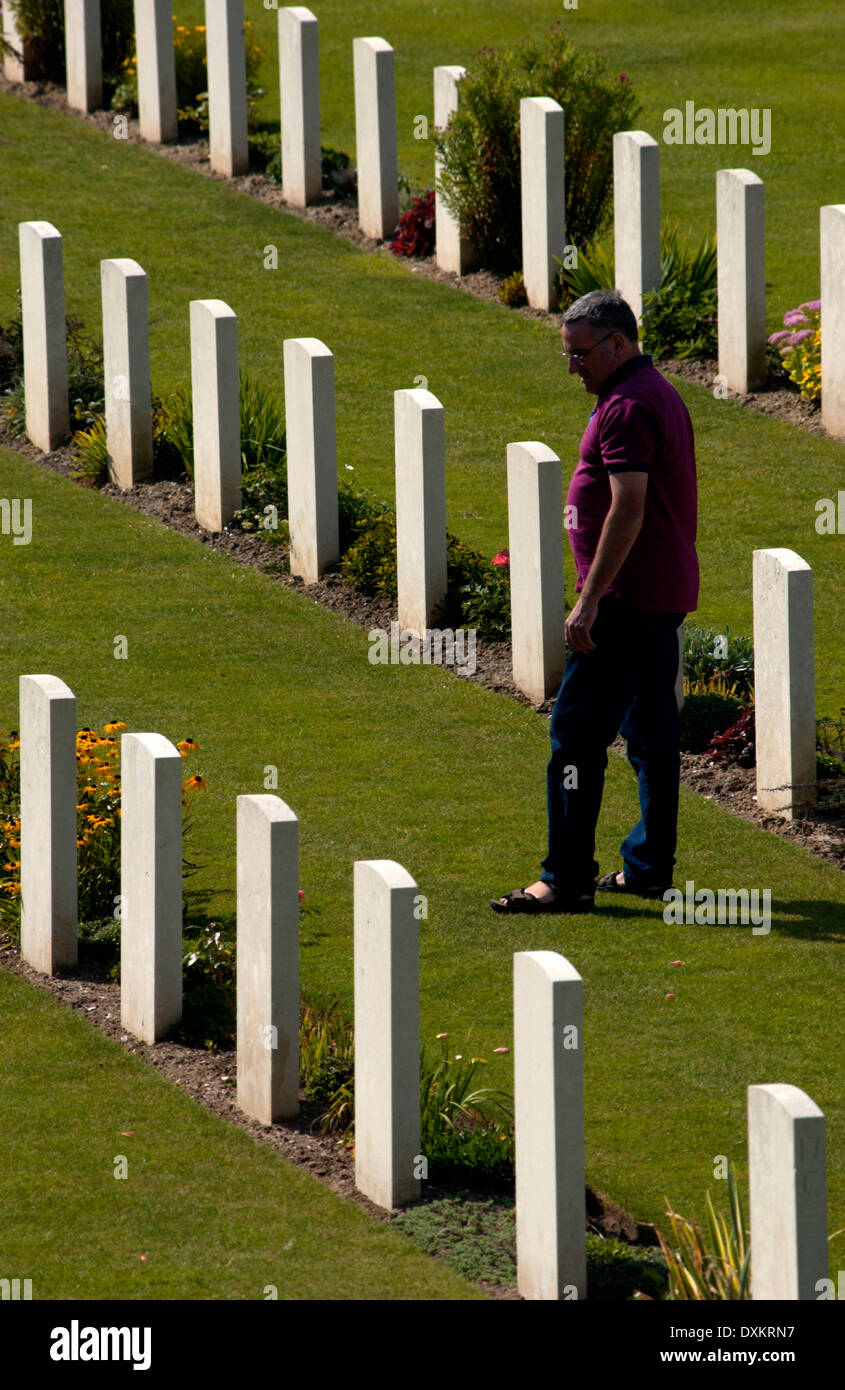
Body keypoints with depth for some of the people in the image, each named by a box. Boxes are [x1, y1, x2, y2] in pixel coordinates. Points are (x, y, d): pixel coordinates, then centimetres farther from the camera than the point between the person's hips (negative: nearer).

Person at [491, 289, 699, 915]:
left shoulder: (627, 407, -17)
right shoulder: (661, 394, 16)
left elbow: (628, 510, -24)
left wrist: (591, 599, -23)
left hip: (627, 598, -11)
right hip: (667, 593, 11)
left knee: (579, 734, -9)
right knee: (651, 731, 13)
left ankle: (567, 879, -10)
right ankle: (649, 867, 16)